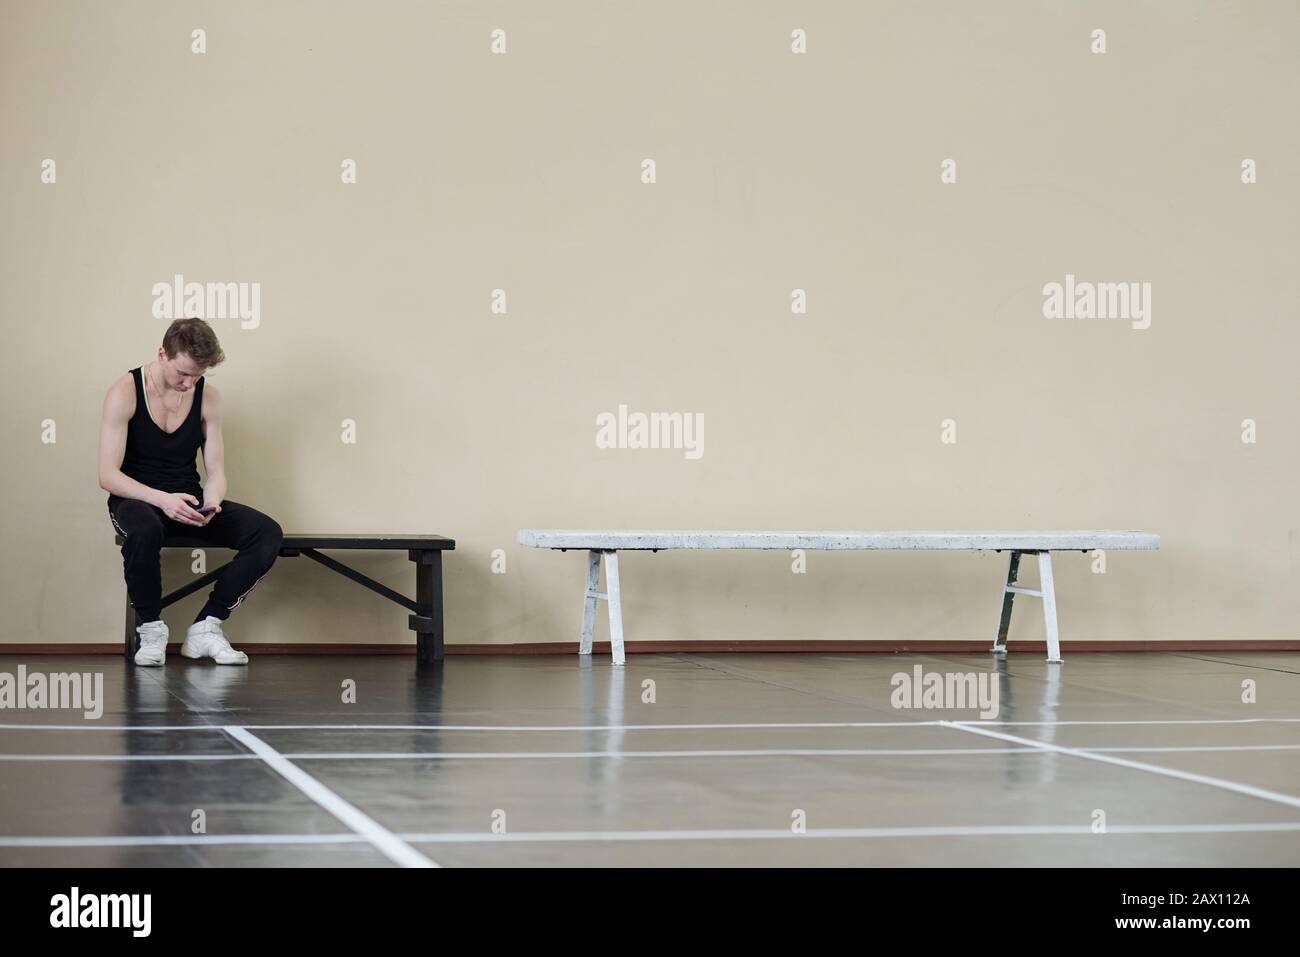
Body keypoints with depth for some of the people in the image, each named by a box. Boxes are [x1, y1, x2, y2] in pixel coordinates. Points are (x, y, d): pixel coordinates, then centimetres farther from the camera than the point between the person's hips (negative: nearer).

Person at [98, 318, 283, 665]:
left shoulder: (207, 398, 1)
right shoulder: (124, 393, -11)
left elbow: (215, 470, 5)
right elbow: (108, 475, -15)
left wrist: (211, 503, -20)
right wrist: (162, 500, -31)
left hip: (188, 500, 4)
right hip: (137, 499, -4)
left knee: (268, 533, -19)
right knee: (144, 531, -42)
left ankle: (205, 628, -13)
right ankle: (151, 629, -17)